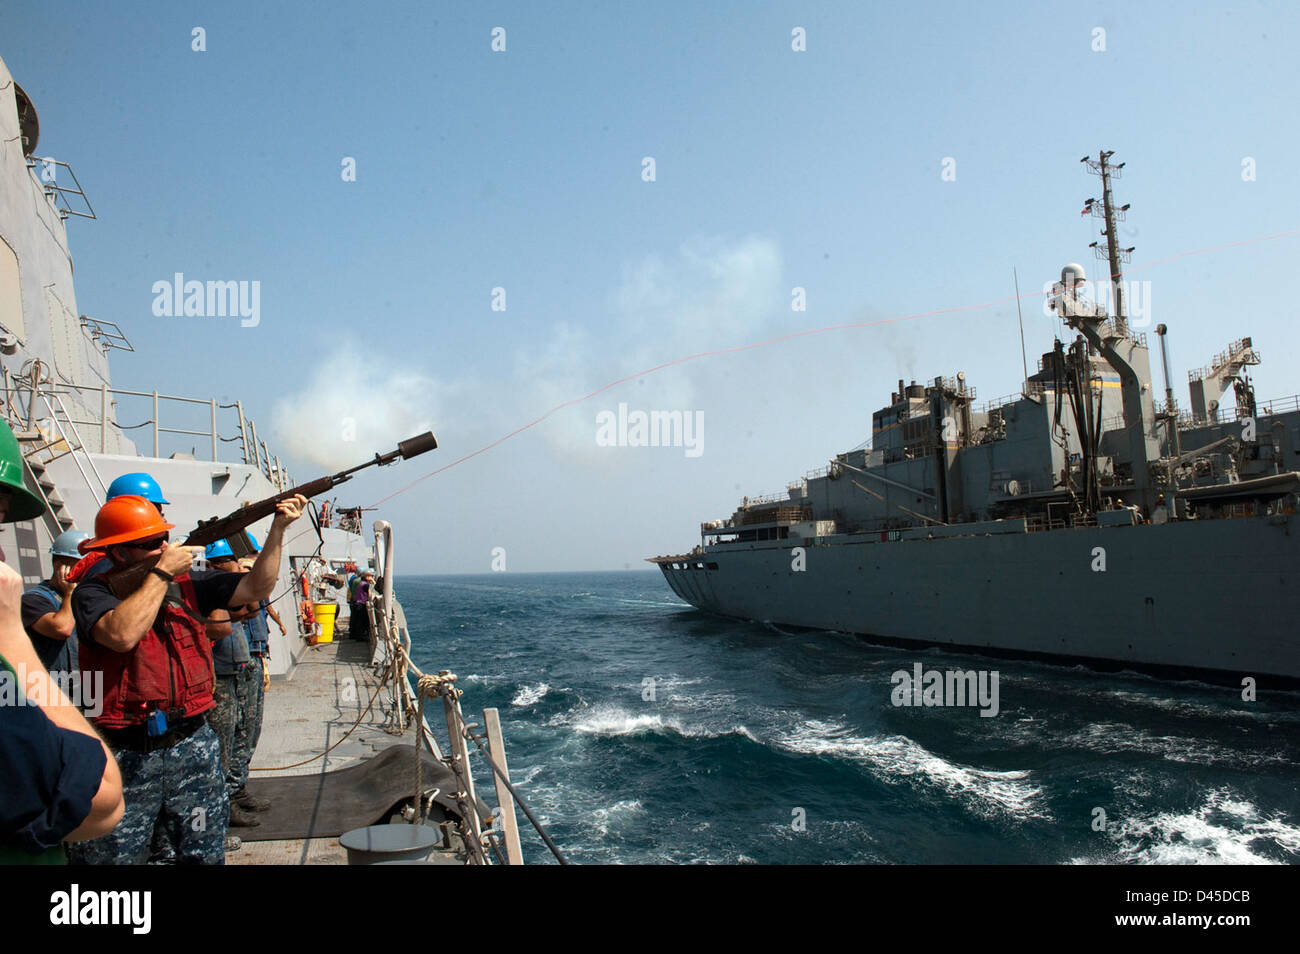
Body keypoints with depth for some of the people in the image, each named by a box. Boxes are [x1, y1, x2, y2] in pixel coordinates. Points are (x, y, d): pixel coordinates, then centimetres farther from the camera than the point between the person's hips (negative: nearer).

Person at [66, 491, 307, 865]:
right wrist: (162, 572, -16)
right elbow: (123, 635, -27)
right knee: (112, 856, 7)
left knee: (206, 855, 14)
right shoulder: (94, 593, -8)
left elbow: (256, 587, 3)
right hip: (124, 756, -4)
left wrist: (277, 529, -5)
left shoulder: (186, 586, 6)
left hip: (193, 746, 4)